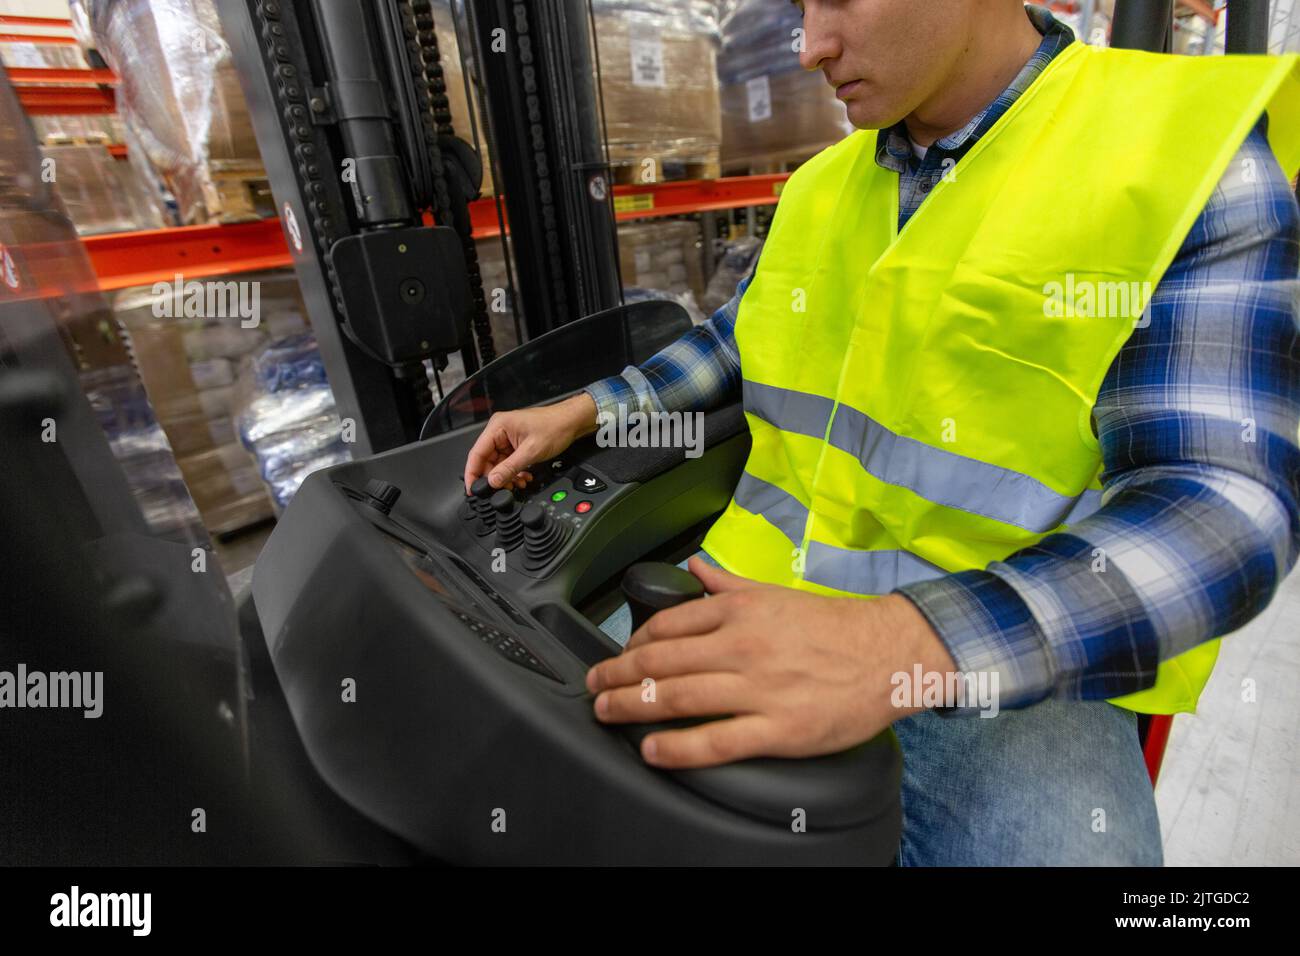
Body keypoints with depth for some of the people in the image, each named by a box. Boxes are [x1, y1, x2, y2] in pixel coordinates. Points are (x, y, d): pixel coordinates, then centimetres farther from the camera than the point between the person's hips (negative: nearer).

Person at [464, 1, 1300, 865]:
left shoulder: (1196, 150, -9)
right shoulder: (820, 186, 10)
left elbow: (1229, 496, -18)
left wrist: (909, 645, -33)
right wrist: (585, 411, 11)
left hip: (1016, 664, -4)